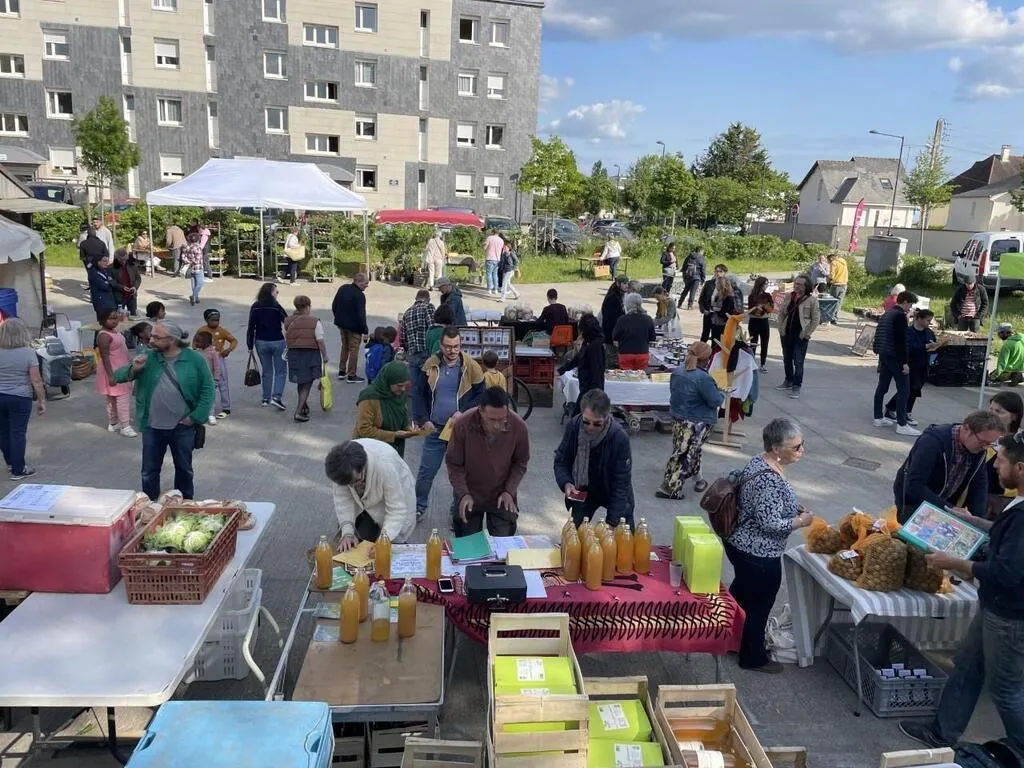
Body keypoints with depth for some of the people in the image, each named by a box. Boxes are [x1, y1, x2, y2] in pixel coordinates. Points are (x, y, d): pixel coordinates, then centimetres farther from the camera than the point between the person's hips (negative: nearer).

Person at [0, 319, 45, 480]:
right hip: (20, 399, -4)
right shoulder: (29, 353, -12)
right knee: (18, 434, 2)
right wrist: (41, 400, -4)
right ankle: (18, 470, 7)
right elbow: (36, 380, -13)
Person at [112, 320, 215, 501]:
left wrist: (196, 417, -10)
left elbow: (207, 390, -6)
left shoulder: (194, 359, -9)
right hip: (152, 427, 2)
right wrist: (133, 369, -22)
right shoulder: (148, 358, -1)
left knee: (184, 469, 15)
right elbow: (118, 377, 0)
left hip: (182, 427, -2)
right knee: (149, 470, 11)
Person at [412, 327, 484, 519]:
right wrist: (423, 420, -4)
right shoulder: (431, 365, -2)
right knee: (426, 471, 8)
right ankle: (419, 506, 29)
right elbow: (419, 394, 4)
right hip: (435, 429, 2)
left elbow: (481, 396, -1)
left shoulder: (471, 366, -7)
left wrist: (464, 413, -13)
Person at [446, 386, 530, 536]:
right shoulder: (462, 425, -25)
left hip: (502, 497, 0)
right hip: (469, 496, 0)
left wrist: (509, 491, -13)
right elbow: (453, 464, -11)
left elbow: (520, 463, -4)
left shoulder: (518, 426, -22)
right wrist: (463, 494, -20)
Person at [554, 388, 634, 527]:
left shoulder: (620, 438, -30)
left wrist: (612, 522, -28)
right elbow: (560, 460, -7)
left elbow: (621, 482, -25)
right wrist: (566, 483, -27)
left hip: (613, 493, -2)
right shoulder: (573, 426, -21)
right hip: (583, 491, 2)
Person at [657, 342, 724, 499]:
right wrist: (722, 394, 1)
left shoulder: (677, 371, 0)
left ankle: (697, 479, 40)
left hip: (678, 419, 8)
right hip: (697, 423, -8)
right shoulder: (703, 378, -24)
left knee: (693, 452, 24)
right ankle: (670, 488, 3)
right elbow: (715, 401, -19)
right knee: (684, 454, -1)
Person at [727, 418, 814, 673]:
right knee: (759, 605, 11)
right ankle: (753, 657, 32)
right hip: (758, 555, -9)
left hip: (740, 543, 10)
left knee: (741, 591, 27)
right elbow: (770, 524, -29)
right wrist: (801, 521, -14)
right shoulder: (770, 480, -31)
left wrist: (794, 508, 6)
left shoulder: (760, 461, 0)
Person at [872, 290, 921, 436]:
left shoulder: (887, 314, 15)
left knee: (882, 387, 13)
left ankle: (878, 418, 20)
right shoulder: (900, 316, -14)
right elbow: (900, 341, -19)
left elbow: (879, 337, 20)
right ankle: (902, 425, -9)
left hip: (884, 355, 10)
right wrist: (904, 362, -19)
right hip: (895, 357, -10)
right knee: (904, 390, -7)